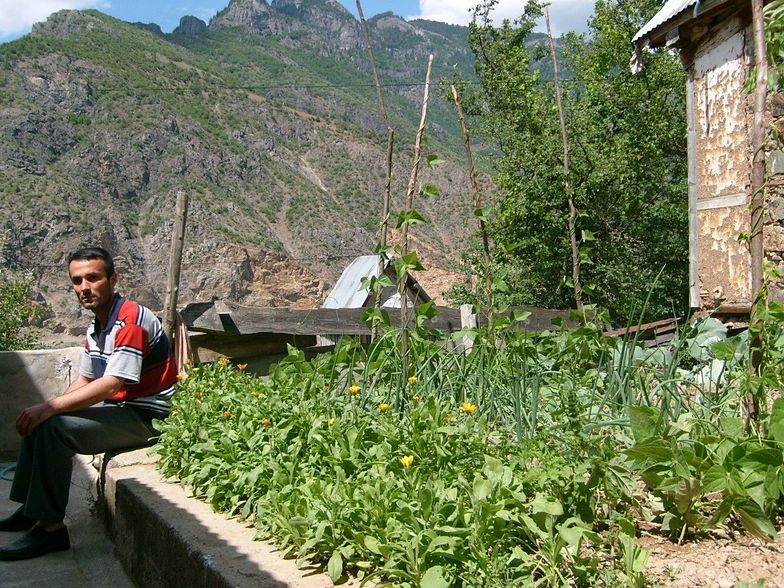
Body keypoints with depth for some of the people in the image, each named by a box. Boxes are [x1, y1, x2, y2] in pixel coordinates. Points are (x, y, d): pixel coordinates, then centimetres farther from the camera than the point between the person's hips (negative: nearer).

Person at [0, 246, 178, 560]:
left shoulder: (131, 320, -20)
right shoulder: (96, 327, 12)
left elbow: (111, 385, -27)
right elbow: (84, 381, 15)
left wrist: (50, 407, -25)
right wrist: (45, 408, -1)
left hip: (146, 417, -10)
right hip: (118, 409, 10)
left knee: (53, 426, -23)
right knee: (35, 420, 11)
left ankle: (51, 527, -16)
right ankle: (31, 510, 16)